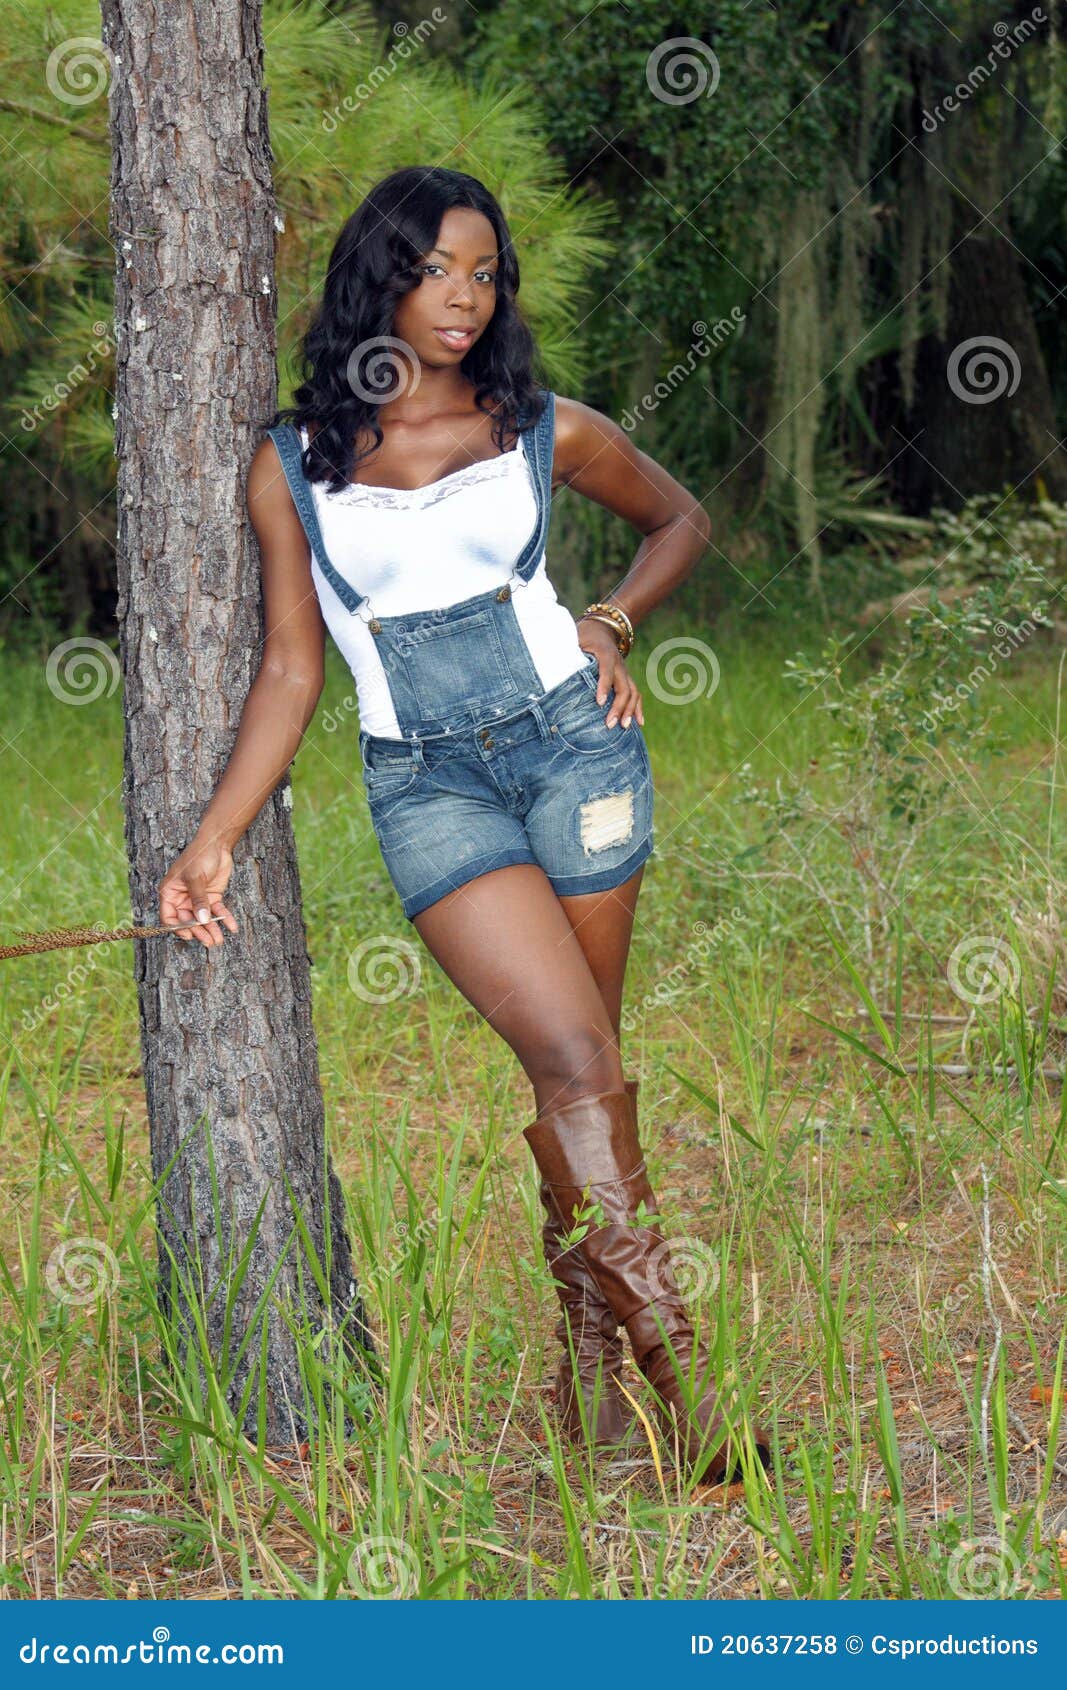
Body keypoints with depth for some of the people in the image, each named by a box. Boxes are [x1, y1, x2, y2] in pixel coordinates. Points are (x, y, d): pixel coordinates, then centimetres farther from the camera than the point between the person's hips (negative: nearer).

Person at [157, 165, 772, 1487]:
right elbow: (290, 670, 8)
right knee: (573, 1059, -15)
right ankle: (679, 1372, -15)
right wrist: (214, 836, 2)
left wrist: (613, 623, 8)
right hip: (426, 784, -1)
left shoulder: (544, 432, 7)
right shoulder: (293, 466, 6)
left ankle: (591, 1363, 13)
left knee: (579, 1065, 2)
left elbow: (680, 516, 24)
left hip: (571, 745, 2)